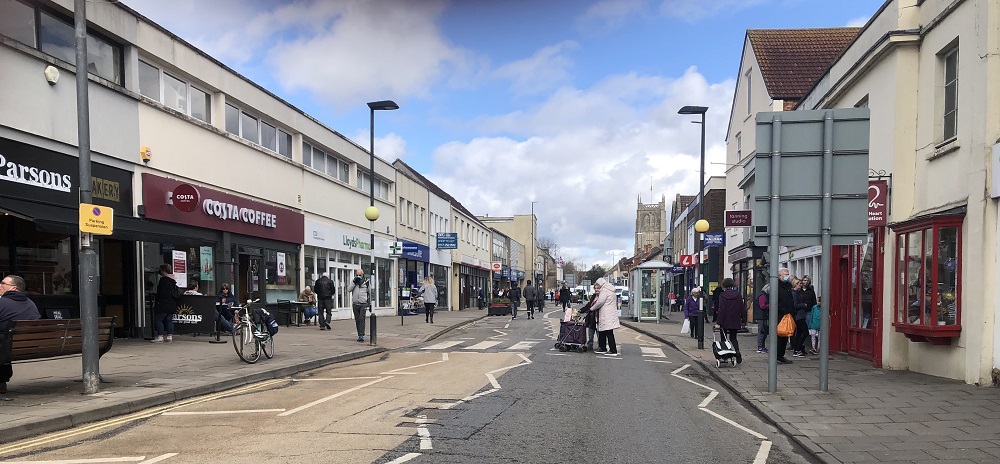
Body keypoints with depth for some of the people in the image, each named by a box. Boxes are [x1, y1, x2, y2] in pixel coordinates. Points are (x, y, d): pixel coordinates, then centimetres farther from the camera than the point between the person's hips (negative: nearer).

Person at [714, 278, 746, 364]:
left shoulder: (722, 295, -10)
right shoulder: (738, 295, 1)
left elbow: (721, 310, -13)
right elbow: (742, 308, 4)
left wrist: (718, 322, -12)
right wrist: (743, 320, 12)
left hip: (724, 322, -3)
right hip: (735, 322, 3)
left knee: (724, 339, 10)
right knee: (733, 338, 16)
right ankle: (737, 352, -9)